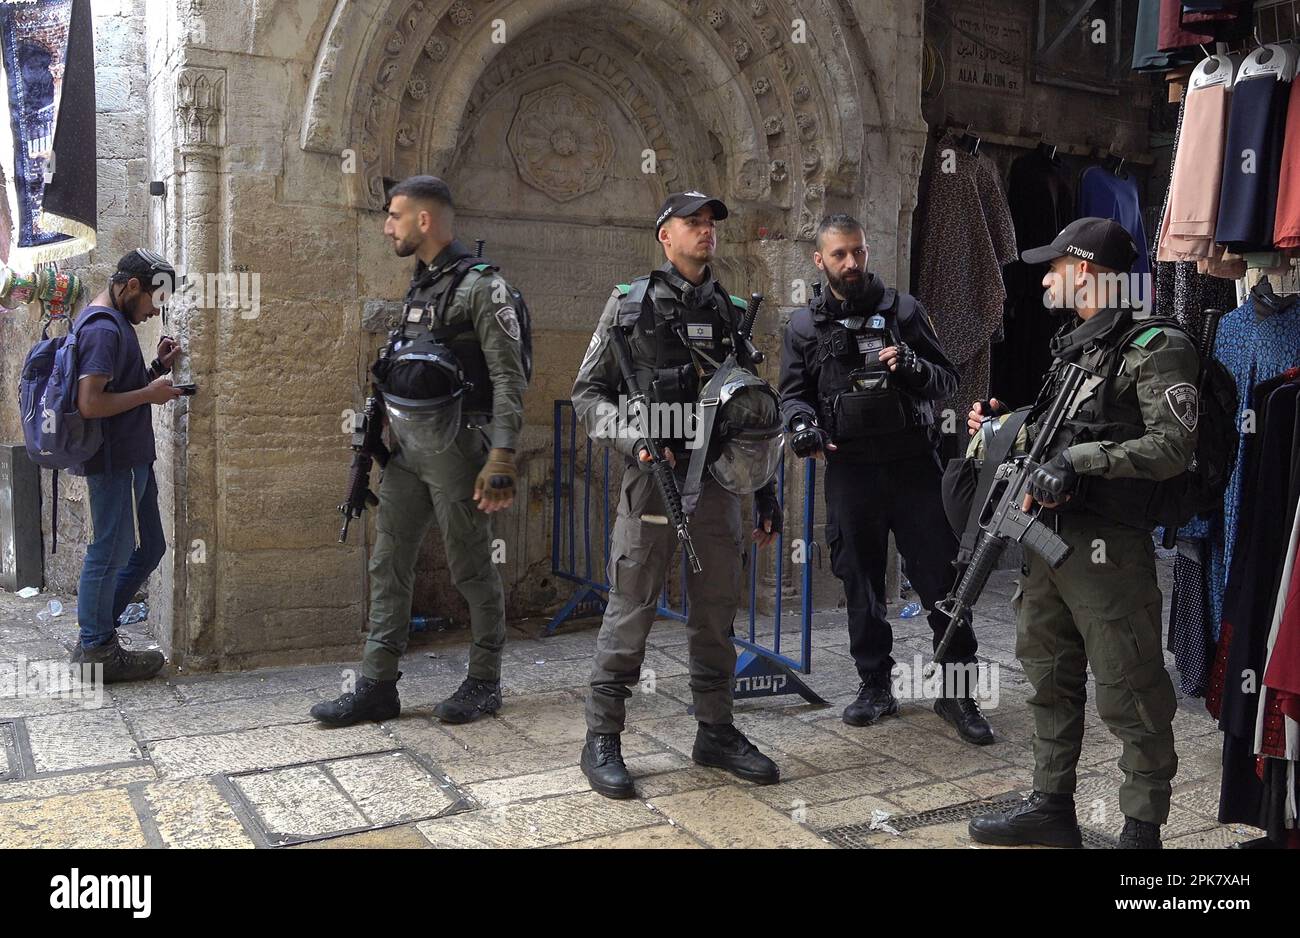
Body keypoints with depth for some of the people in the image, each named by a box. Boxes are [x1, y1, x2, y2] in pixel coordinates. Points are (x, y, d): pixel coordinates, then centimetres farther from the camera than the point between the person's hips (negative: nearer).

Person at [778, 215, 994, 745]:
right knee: (862, 585, 8)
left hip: (914, 465, -1)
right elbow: (793, 395, 9)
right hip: (849, 469, 1)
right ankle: (875, 686, 22)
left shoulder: (903, 310, 7)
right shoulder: (804, 326, 9)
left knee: (941, 578, -1)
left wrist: (913, 367, -14)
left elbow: (947, 381, 8)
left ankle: (958, 692, 10)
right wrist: (803, 427, -14)